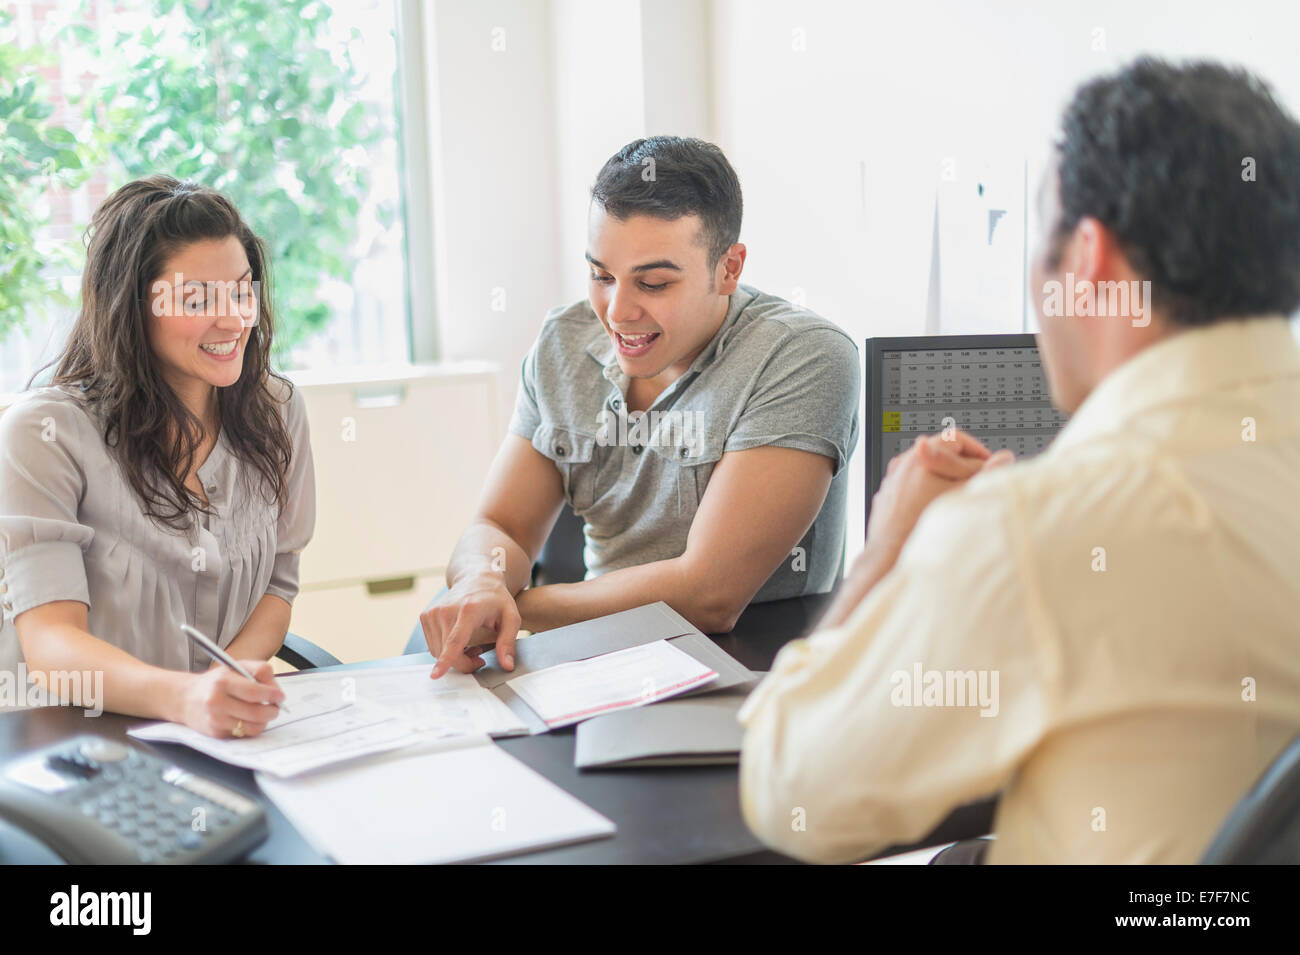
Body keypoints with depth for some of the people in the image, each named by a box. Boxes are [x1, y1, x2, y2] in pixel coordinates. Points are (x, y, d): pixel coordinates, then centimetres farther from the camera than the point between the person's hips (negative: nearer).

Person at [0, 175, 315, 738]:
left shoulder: (276, 412, 6)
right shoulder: (46, 433, -9)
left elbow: (277, 585, 10)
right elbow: (48, 641, -18)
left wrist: (230, 689, -12)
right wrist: (183, 697, -37)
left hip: (233, 738, 3)